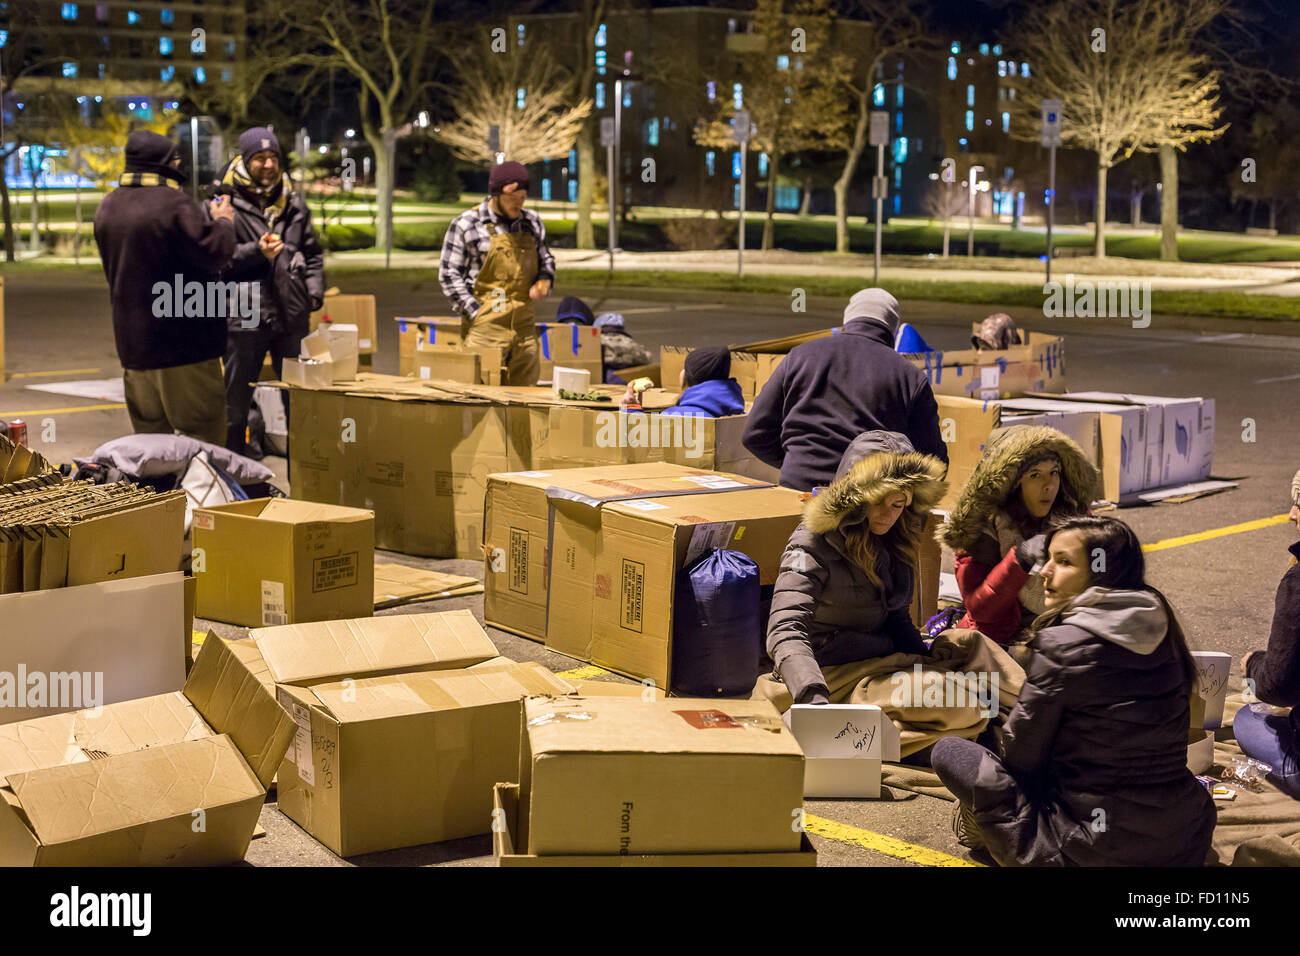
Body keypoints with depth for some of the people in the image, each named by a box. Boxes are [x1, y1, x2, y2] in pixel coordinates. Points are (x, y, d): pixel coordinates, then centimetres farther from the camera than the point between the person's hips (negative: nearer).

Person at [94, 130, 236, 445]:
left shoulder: (107, 207, 10)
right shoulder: (175, 205, -16)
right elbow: (214, 253, -18)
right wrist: (223, 222, 0)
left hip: (131, 337, 7)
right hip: (183, 337, -7)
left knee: (148, 428, 14)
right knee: (203, 431, -1)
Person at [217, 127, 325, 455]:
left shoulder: (293, 202, 13)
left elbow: (312, 252, 21)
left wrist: (314, 291, 8)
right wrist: (257, 252, -19)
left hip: (292, 316, 5)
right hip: (244, 315, -4)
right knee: (236, 402, 4)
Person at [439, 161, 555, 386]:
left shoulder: (532, 223, 13)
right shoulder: (466, 225, -2)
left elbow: (546, 261, 25)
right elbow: (449, 274, -2)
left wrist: (544, 281, 1)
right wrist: (475, 313, -10)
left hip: (524, 325, 5)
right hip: (485, 325, -5)